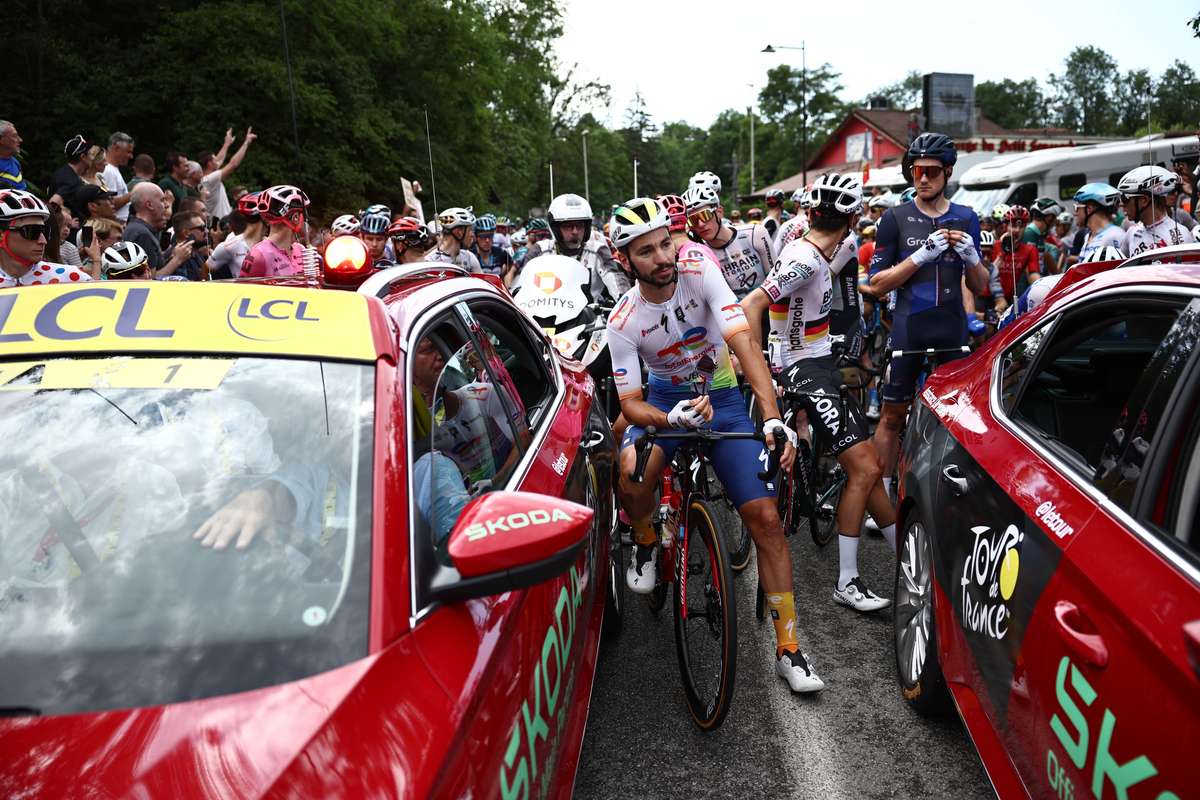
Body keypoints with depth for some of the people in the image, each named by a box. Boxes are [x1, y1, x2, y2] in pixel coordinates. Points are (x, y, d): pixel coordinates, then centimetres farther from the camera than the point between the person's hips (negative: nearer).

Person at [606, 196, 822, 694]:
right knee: (632, 471, -34)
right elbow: (630, 403, -14)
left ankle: (788, 649, 2)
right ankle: (646, 543, 3)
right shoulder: (623, 321, -17)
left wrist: (772, 418, -41)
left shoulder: (700, 271, -21)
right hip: (665, 399, 0)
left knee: (766, 518, -9)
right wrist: (673, 419, -37)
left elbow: (744, 344, -29)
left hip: (723, 397, 0)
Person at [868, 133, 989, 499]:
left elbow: (980, 287, 11)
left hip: (952, 330, 3)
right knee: (892, 415, 2)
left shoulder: (966, 219, 9)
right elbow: (878, 284, -5)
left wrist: (970, 256, -10)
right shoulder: (895, 218, 0)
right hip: (908, 328, -2)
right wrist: (922, 255, -17)